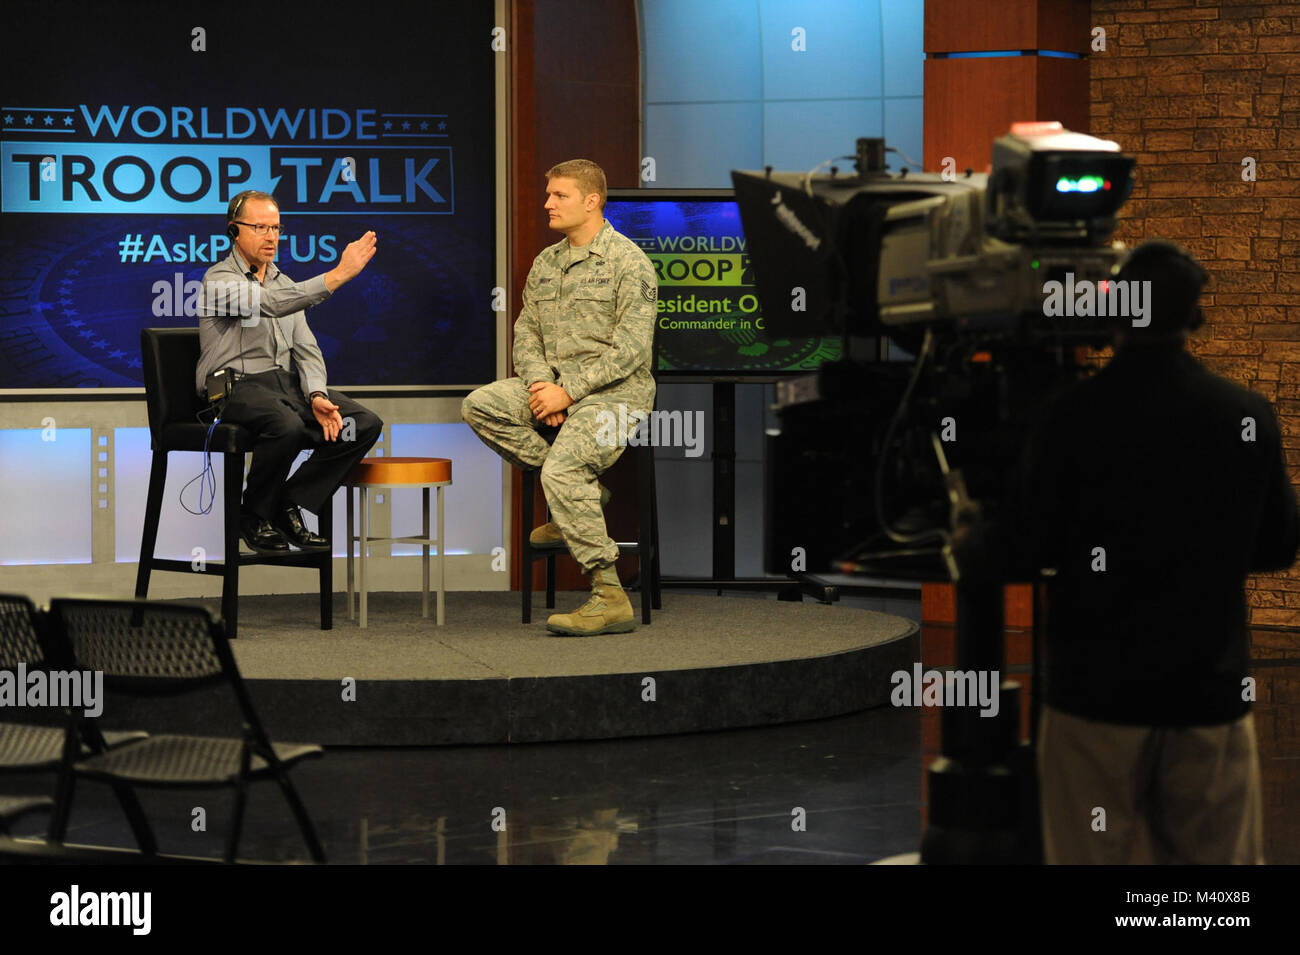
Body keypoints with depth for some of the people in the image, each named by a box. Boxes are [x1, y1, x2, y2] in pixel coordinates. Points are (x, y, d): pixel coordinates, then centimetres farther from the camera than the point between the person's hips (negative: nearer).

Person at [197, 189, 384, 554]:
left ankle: (287, 506, -5)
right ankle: (254, 516, -13)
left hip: (285, 382, 7)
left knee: (365, 424, -12)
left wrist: (317, 396, -6)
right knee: (287, 425, -39)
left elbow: (306, 350, 14)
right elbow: (272, 304, -26)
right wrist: (338, 275, -32)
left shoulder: (284, 283, 20)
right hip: (236, 385, -7)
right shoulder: (221, 280, -6)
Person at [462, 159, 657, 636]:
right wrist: (540, 382, -8)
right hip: (557, 385, 8)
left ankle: (610, 598, -26)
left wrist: (568, 392, -18)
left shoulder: (628, 261, -7)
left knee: (562, 468, -30)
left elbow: (631, 347, -14)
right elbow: (526, 331, 14)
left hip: (615, 391, -8)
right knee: (479, 405, -13)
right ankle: (580, 495, -5)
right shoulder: (545, 262, 16)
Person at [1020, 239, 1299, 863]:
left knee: (1093, 853, 6)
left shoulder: (1071, 418, -11)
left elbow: (1038, 547, -4)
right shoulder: (1249, 416, -3)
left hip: (1096, 690, -2)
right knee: (1217, 856, 8)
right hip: (1211, 694, 2)